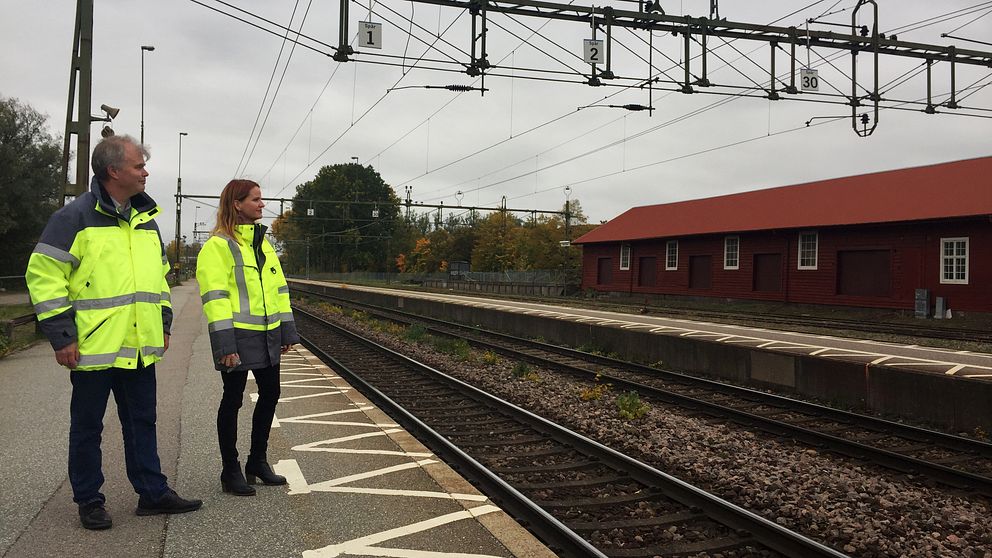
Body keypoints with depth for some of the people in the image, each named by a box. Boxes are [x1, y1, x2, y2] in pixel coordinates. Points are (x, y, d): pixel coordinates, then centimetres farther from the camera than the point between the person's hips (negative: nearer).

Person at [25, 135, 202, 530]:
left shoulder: (146, 220, 12)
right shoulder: (76, 217, -10)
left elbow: (159, 273, 22)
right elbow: (43, 275, -12)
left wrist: (163, 325, 17)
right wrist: (61, 336, -14)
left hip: (140, 348, 6)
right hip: (93, 347, -6)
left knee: (142, 422, 13)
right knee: (87, 427, 9)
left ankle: (152, 492, 24)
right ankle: (89, 501, 23)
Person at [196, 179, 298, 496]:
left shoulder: (263, 243, 15)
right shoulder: (218, 245, -9)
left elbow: (279, 289, 16)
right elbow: (215, 297, -14)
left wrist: (287, 331, 12)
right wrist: (225, 344, -19)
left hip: (268, 336, 8)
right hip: (238, 337, -7)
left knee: (270, 394, 14)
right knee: (233, 400, 4)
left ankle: (257, 460, 31)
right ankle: (230, 470, 18)